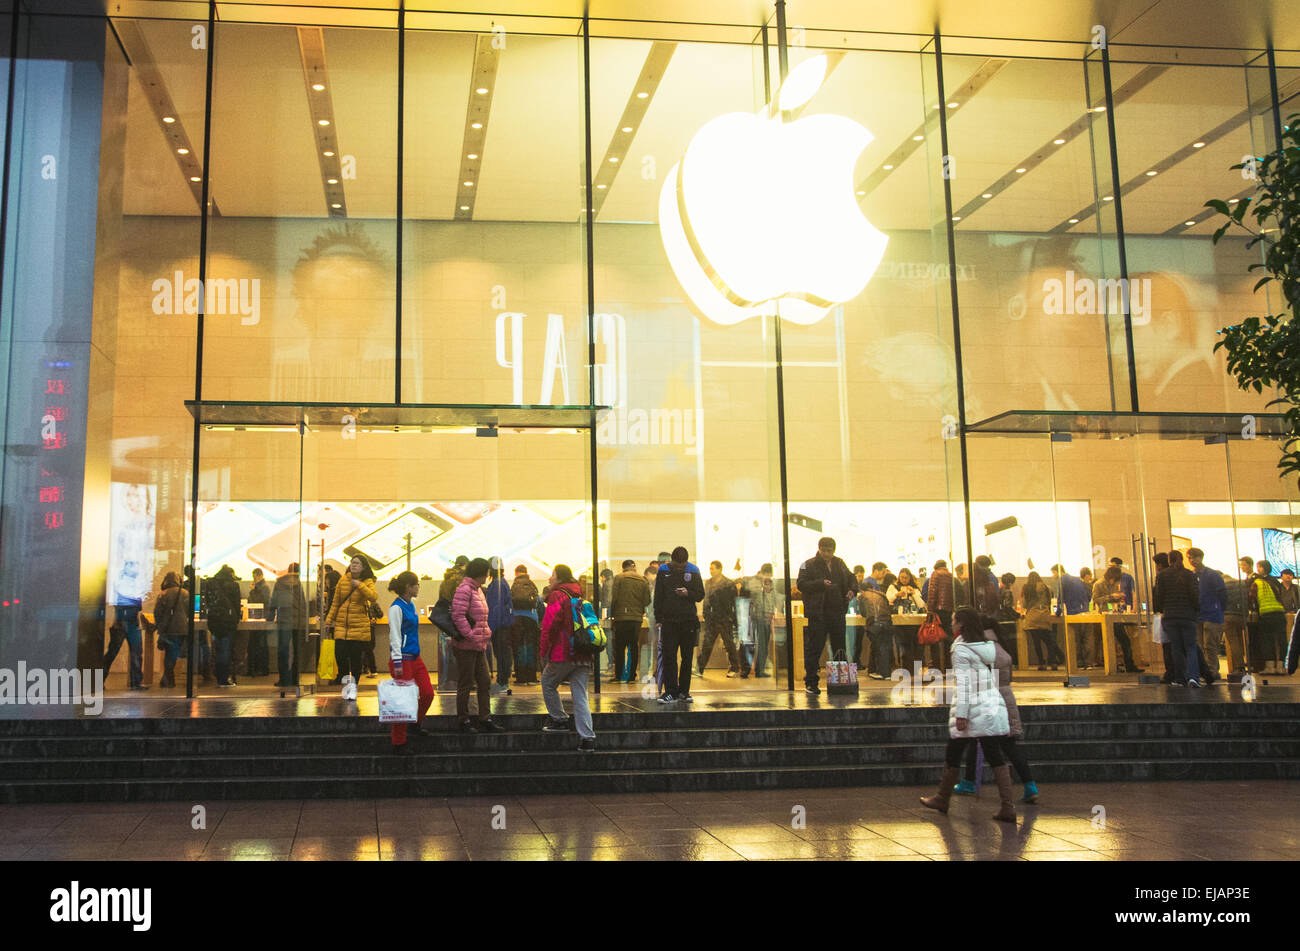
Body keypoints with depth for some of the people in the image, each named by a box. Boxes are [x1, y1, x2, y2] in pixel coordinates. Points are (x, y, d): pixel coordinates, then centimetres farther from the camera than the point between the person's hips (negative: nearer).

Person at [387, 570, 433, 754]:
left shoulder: (411, 605, 13)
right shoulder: (396, 607, -13)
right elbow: (394, 636, -16)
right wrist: (397, 662, -19)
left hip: (415, 657, 9)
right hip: (403, 658, -9)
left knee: (428, 693, 4)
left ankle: (415, 724, 26)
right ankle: (398, 743, 7)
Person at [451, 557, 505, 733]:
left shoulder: (478, 590, 17)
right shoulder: (464, 589, -13)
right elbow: (458, 616, -21)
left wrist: (486, 633, 13)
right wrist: (471, 636, -22)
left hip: (479, 646, 10)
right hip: (466, 645, -10)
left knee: (485, 682, 10)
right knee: (465, 684, 0)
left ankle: (485, 720, 16)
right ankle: (464, 722, 8)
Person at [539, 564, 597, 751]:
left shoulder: (557, 596, -6)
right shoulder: (580, 596, 17)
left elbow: (549, 626, -13)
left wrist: (544, 650, -3)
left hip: (563, 654, -6)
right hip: (583, 656, 6)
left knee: (548, 683, 17)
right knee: (580, 696, 5)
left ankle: (559, 720, 18)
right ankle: (587, 737, -1)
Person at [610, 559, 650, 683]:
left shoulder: (619, 578, -2)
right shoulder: (643, 581, 6)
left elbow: (614, 598, -6)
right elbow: (647, 600, 4)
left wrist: (612, 614, 3)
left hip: (621, 617, -2)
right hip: (637, 618, 2)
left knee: (619, 647, 4)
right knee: (634, 646, 7)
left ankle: (619, 676, 3)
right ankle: (631, 676, 5)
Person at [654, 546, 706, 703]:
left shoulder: (693, 571, 3)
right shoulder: (663, 571, 2)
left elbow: (700, 595, 7)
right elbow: (658, 597, 6)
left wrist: (688, 593, -14)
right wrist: (659, 619, 0)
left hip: (689, 621, 1)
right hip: (669, 621, -1)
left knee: (687, 657, 6)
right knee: (668, 656, -6)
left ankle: (684, 691, 15)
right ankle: (671, 692, -4)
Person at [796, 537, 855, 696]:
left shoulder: (840, 564, 13)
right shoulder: (808, 565, -2)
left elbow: (851, 579, 25)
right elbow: (801, 584, -11)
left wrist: (852, 590, 4)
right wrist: (820, 583, -21)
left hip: (837, 611, 5)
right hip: (817, 613, -5)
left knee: (839, 646, 11)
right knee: (814, 647, -5)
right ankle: (810, 682, 1)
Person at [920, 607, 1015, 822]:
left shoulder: (961, 649, -9)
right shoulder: (989, 646, 12)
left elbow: (963, 683, -15)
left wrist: (961, 714, -16)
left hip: (972, 709, -6)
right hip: (993, 707, 6)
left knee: (952, 756, 10)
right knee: (996, 757, 4)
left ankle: (942, 798, 23)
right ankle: (1008, 807, -4)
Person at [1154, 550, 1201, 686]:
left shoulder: (1162, 575, 0)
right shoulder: (1189, 575, -1)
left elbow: (1159, 595, -2)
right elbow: (1195, 595, -5)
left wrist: (1159, 610, 13)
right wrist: (1197, 610, 11)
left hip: (1169, 616, 1)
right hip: (1188, 616, 0)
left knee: (1176, 648, 8)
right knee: (1190, 647, 4)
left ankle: (1180, 679, 9)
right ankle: (1192, 676, -16)